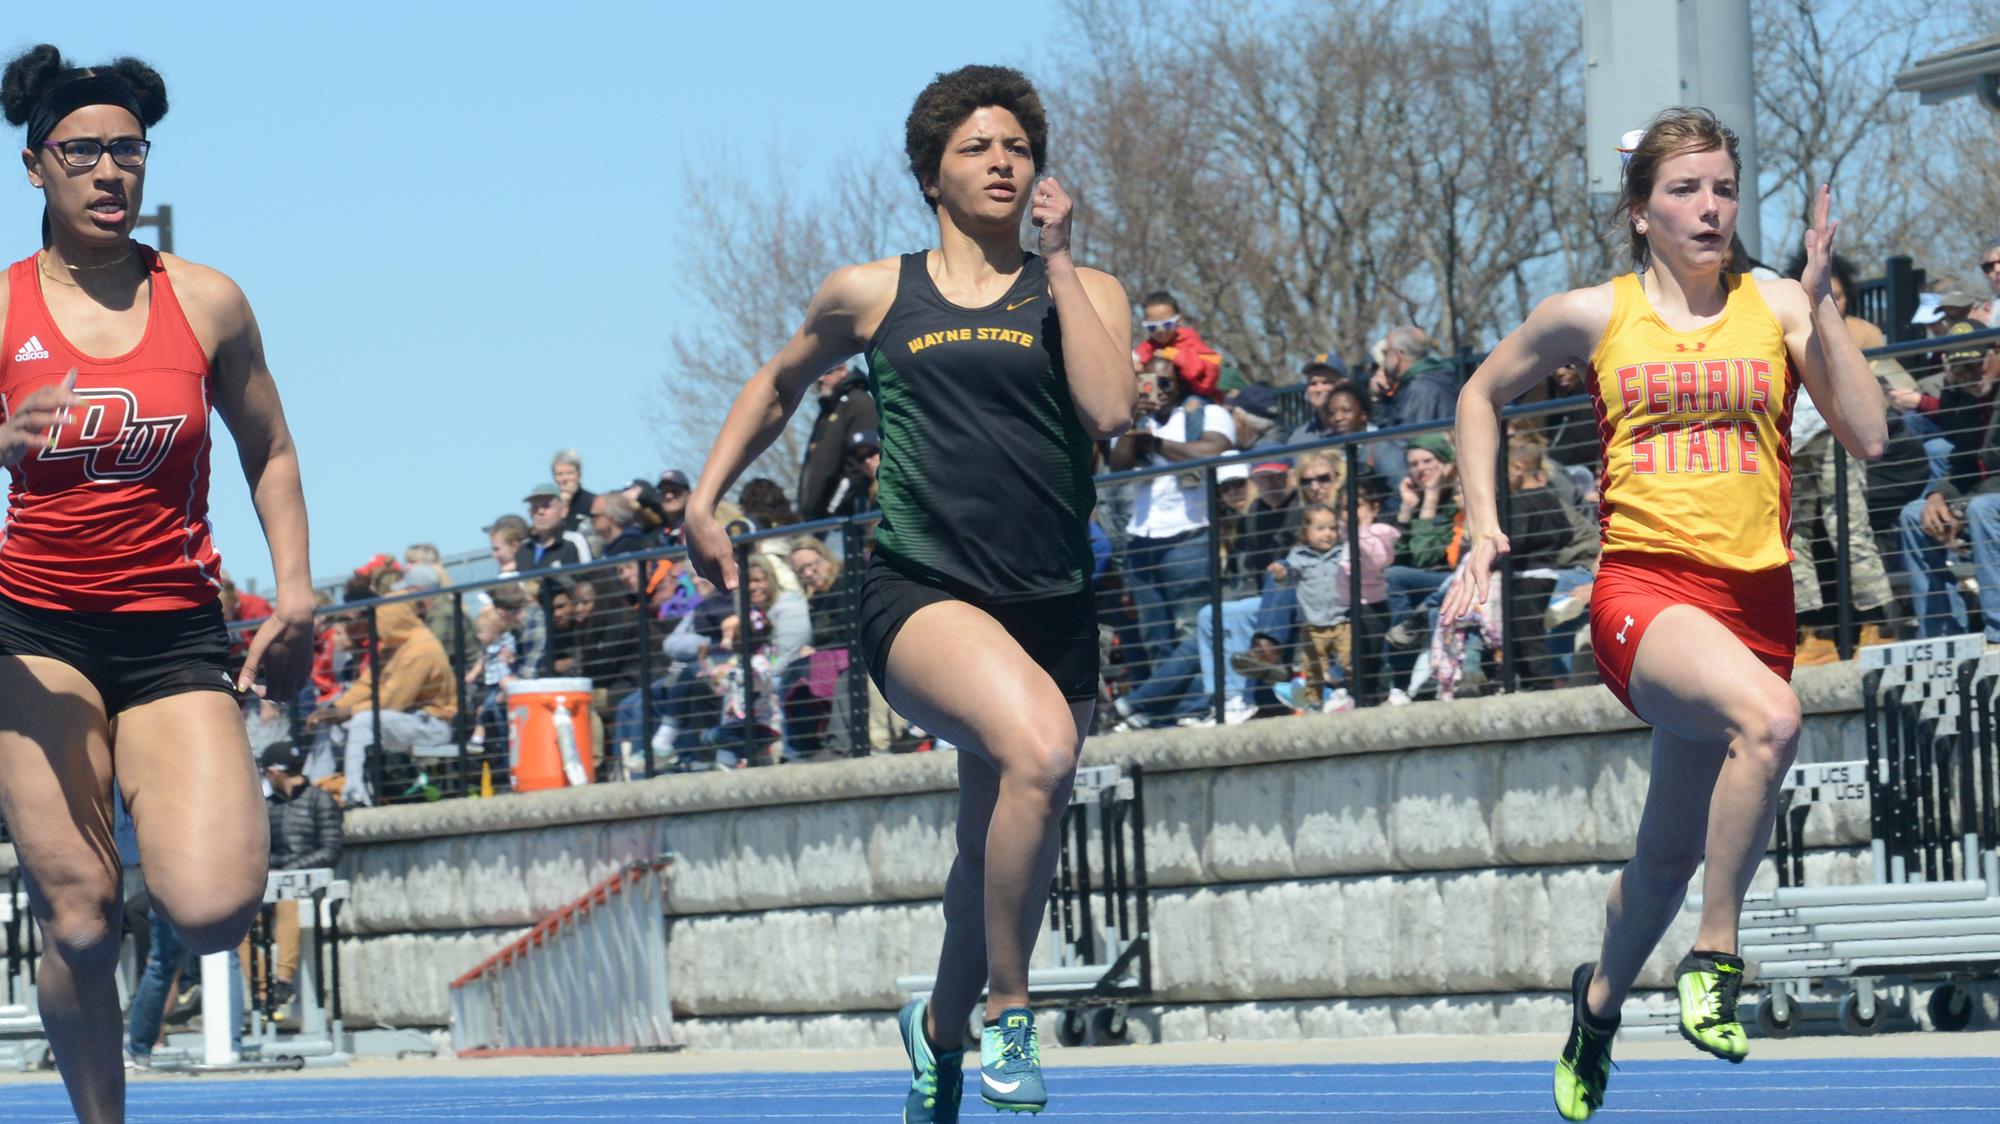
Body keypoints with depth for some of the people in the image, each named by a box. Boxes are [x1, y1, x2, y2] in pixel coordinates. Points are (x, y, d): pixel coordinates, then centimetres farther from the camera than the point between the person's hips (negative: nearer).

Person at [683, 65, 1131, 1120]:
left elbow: (1109, 409, -10)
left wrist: (1056, 259, -5)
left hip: (1051, 608, 3)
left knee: (997, 853, 11)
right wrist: (704, 499, 20)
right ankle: (1007, 1011, -18)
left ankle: (939, 1032, 42)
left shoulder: (1084, 291, 9)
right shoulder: (870, 295, 10)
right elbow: (779, 383, 29)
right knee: (1041, 746, -33)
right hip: (919, 590, -3)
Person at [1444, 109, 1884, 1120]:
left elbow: (1867, 437, -5)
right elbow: (1482, 396, 21)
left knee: (1668, 855, 13)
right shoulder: (1591, 316, 5)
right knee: (1769, 717, -35)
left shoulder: (1777, 305, 5)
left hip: (1754, 597, 3)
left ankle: (1600, 999, 44)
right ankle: (1713, 960, -22)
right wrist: (1482, 522, 12)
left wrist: (1820, 304, -8)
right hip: (1642, 584, -3)